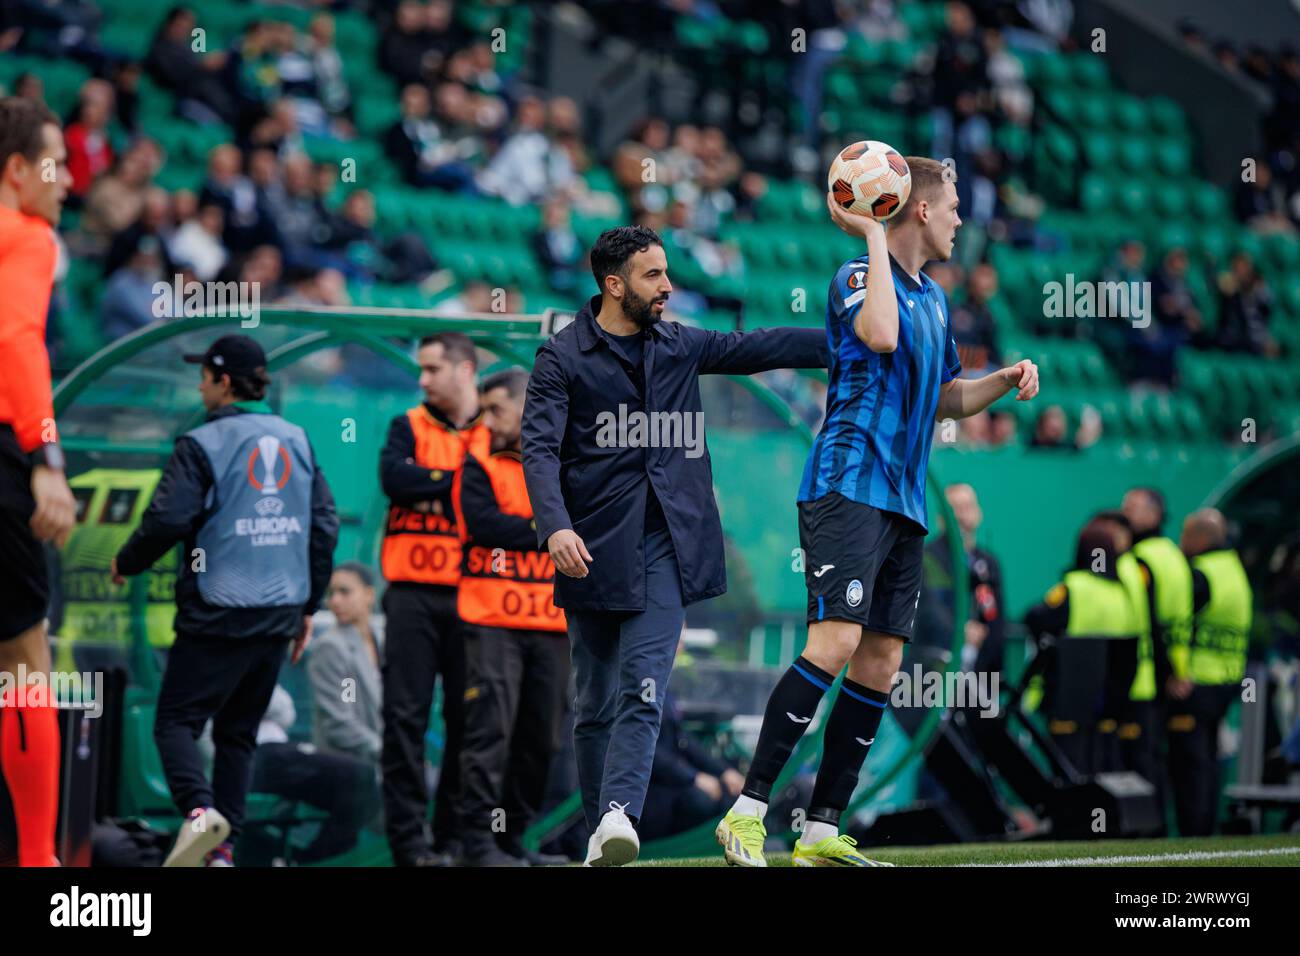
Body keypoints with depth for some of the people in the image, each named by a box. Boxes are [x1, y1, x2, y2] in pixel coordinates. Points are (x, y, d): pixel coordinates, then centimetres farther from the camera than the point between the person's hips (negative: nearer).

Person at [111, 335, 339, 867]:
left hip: (217, 614, -5)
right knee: (238, 732, 12)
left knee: (176, 721, 0)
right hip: (279, 615, 5)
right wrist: (308, 604, 18)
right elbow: (325, 525, 11)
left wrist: (126, 563, 5)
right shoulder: (297, 442, 10)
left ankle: (200, 808, -26)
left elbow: (168, 520, -14)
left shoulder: (202, 445, -8)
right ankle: (223, 848, 6)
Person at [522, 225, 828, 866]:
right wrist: (555, 525, -24)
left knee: (643, 691, -15)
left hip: (663, 548, 2)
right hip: (591, 549, -2)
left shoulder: (678, 347, 14)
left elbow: (756, 348, 18)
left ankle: (618, 814, -28)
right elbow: (540, 449, -8)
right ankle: (600, 837, 13)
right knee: (596, 703, 5)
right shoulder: (562, 358, 0)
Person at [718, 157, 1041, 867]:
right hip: (849, 484, -9)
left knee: (881, 664, 3)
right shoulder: (857, 276, -5)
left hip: (904, 502, 9)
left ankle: (822, 834, 5)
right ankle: (748, 810, -19)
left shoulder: (934, 300, 21)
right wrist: (872, 236, -20)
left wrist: (1006, 379, 13)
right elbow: (880, 335, -28)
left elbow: (945, 399, 31)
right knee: (835, 642, -20)